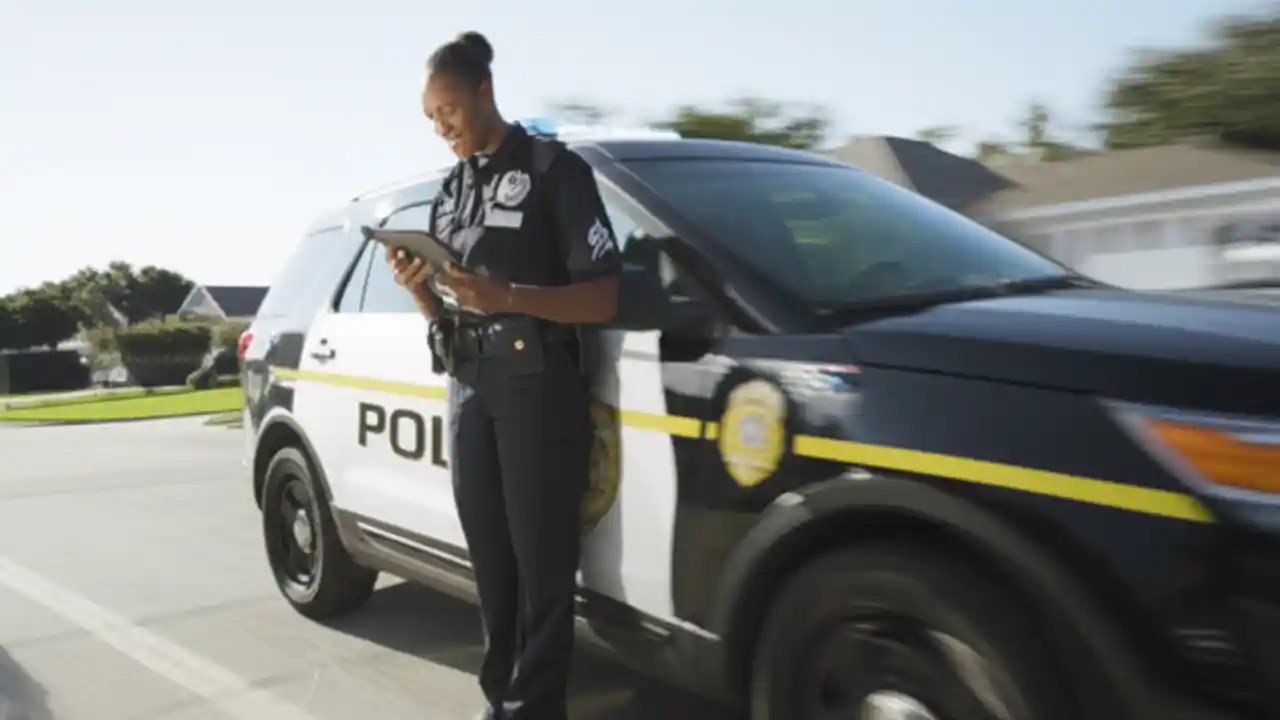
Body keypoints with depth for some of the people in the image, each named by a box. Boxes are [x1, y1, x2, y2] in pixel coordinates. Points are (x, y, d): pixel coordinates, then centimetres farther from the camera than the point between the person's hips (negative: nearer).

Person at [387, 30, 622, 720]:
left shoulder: (554, 169, -4)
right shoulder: (450, 190, 16)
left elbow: (602, 300, -12)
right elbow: (443, 315, 15)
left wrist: (504, 295, -24)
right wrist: (419, 290, -7)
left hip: (539, 388, -6)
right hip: (467, 389, 7)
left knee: (540, 563, -2)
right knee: (491, 560, 12)